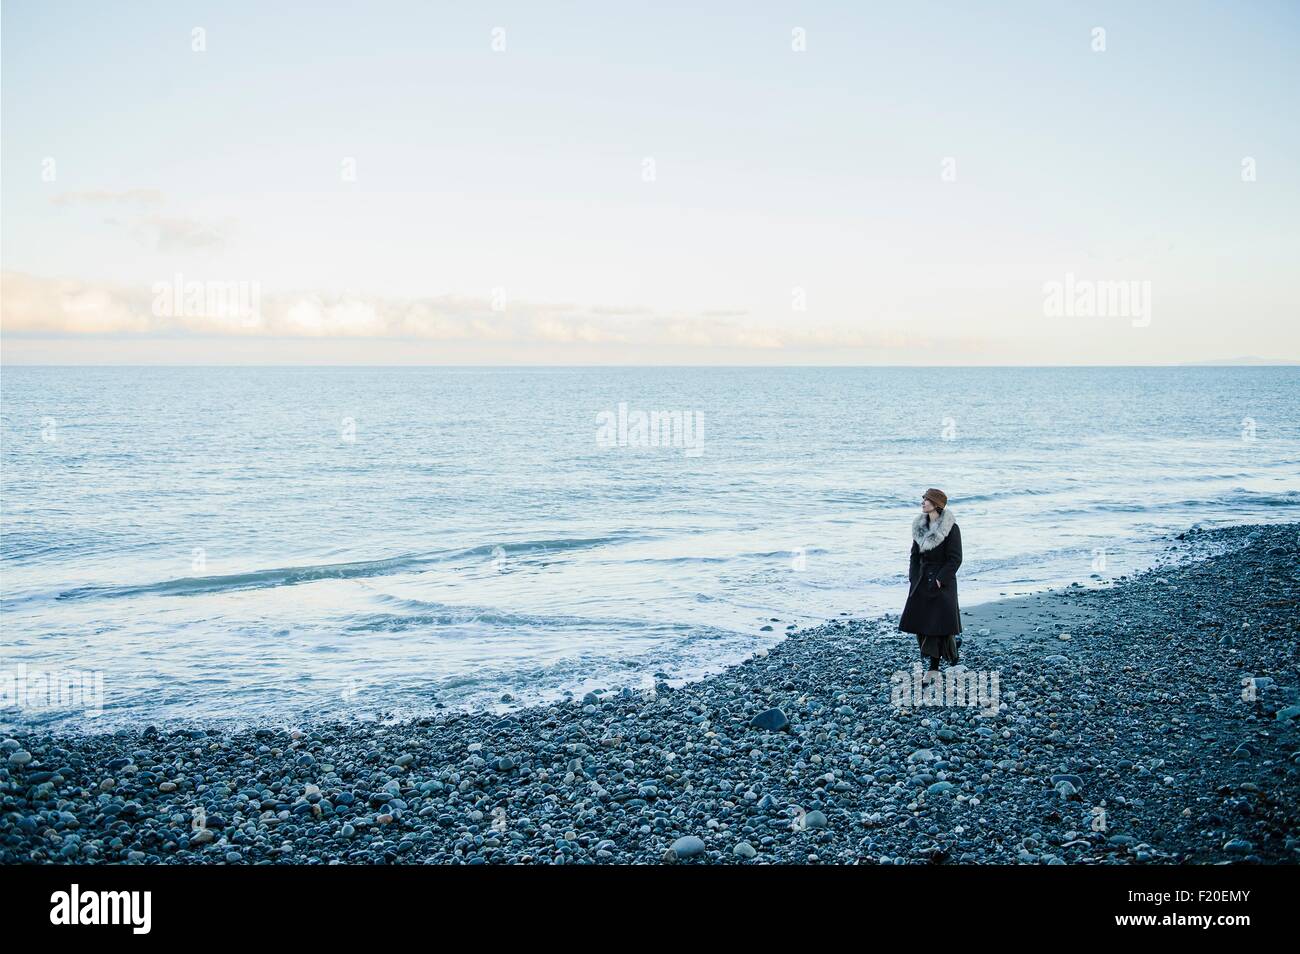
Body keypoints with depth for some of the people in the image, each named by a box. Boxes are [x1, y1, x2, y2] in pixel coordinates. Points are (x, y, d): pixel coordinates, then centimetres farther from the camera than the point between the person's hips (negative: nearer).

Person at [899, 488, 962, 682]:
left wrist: (940, 579, -17)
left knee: (941, 625, -4)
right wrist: (913, 578, 3)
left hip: (942, 583, -6)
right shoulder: (920, 525, 7)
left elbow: (955, 559, -13)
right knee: (921, 623, 4)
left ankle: (954, 662, 14)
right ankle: (933, 668, 13)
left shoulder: (951, 528, -12)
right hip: (922, 582, 6)